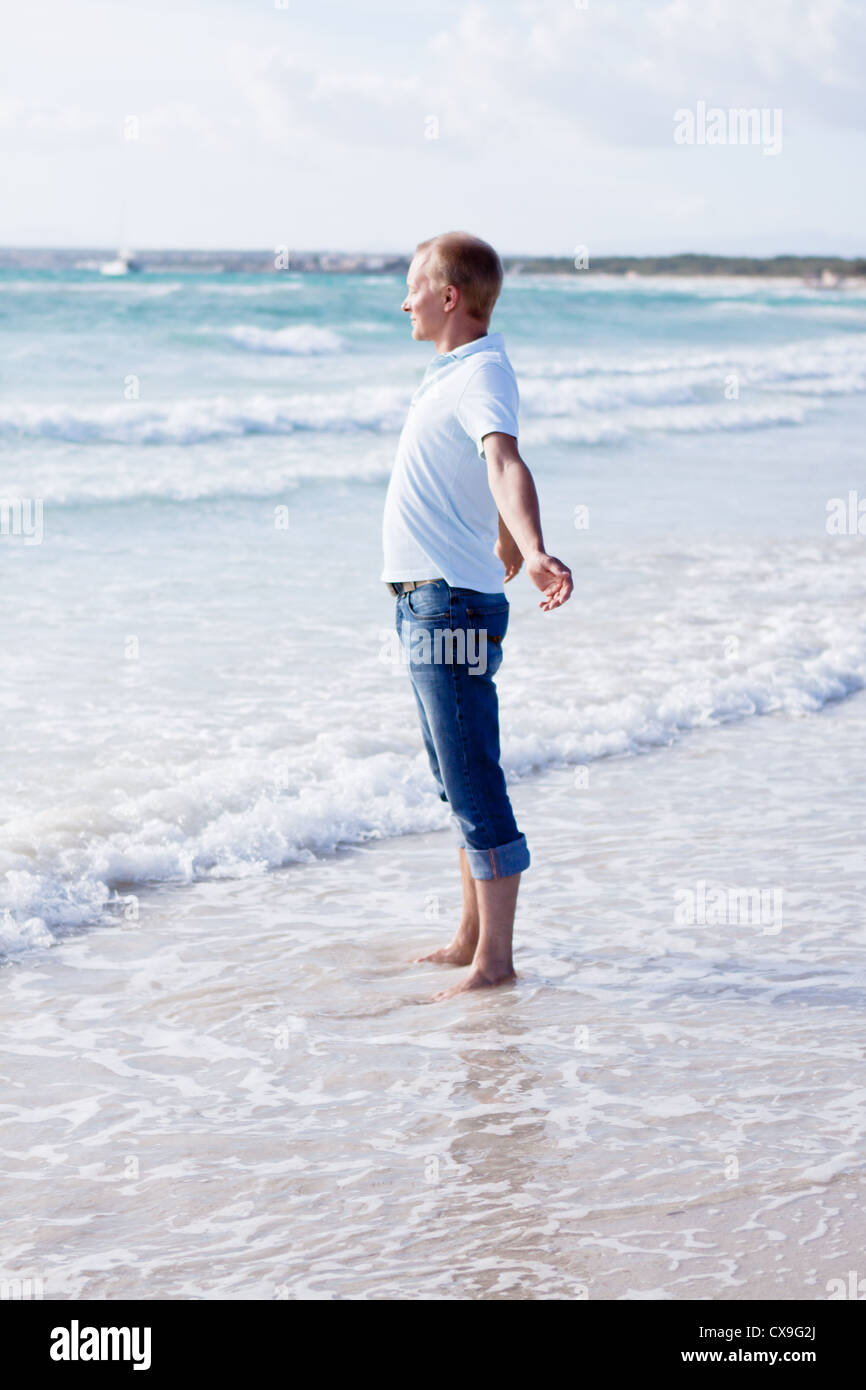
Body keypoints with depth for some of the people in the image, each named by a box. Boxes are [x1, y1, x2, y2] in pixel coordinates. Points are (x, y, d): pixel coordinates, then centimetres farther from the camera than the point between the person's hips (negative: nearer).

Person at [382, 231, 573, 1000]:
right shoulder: (459, 370, 16)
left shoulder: (483, 375, -15)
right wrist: (508, 550, 48)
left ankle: (494, 960, -3)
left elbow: (506, 465, -34)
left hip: (452, 604, -10)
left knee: (475, 787, -7)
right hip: (426, 599, 10)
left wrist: (535, 553, -52)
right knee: (459, 783, 17)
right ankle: (473, 937, 27)